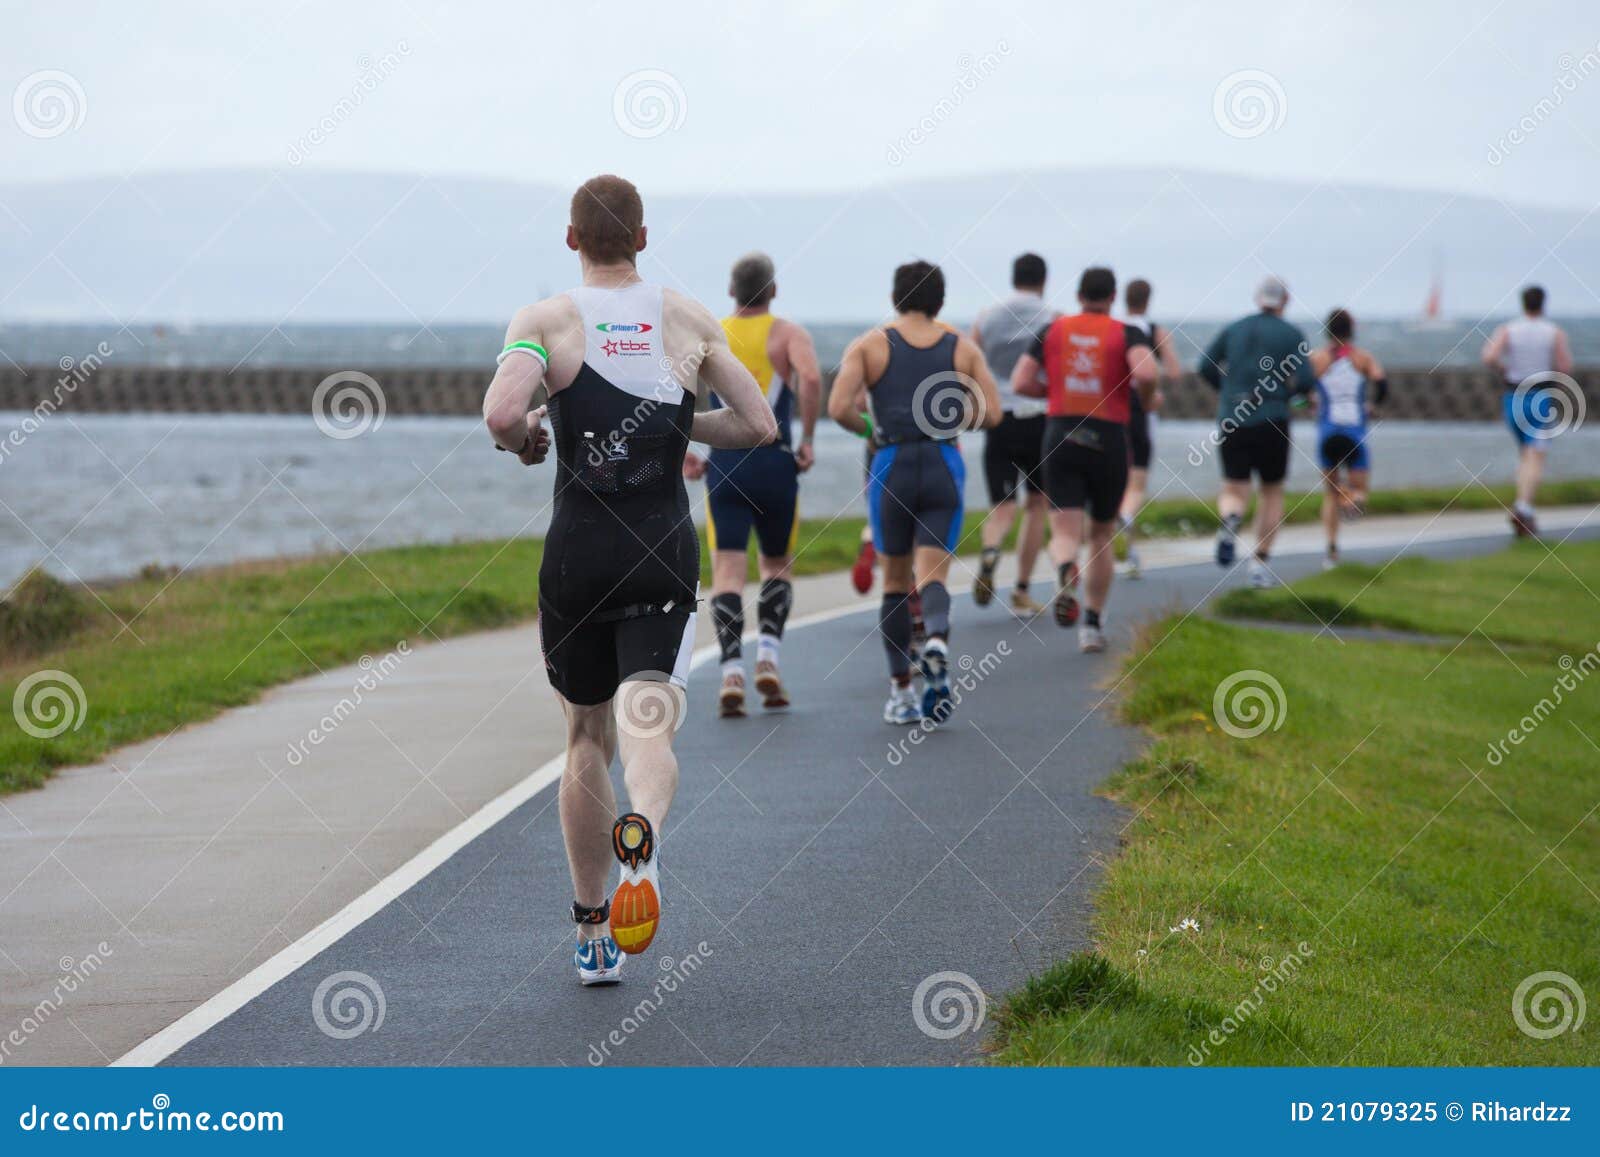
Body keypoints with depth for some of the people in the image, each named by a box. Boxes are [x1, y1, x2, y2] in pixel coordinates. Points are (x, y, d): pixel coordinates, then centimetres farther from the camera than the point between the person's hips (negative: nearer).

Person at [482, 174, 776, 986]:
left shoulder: (545, 321, -3)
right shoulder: (687, 319, 5)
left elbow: (501, 413, -20)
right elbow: (759, 426, 5)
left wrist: (522, 440, 2)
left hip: (577, 554, 0)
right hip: (666, 553, 0)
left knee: (588, 738, 15)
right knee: (647, 730, -9)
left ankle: (593, 935, 21)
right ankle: (640, 837, -45)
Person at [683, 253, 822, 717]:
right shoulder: (787, 333, 2)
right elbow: (811, 378, -18)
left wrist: (680, 452, 7)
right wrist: (807, 440, -9)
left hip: (722, 465, 1)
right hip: (774, 462, -1)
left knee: (728, 570, -2)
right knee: (776, 566, 17)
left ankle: (732, 671, -17)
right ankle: (768, 656, 0)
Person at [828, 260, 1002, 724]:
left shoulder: (869, 345, 2)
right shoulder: (963, 348, 7)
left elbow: (839, 408, -10)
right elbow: (991, 413, -1)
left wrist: (865, 426, 11)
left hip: (891, 468, 0)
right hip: (944, 467, 0)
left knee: (895, 584, 13)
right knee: (931, 578, -5)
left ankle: (900, 691, 12)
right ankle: (937, 640, -38)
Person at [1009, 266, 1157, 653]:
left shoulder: (1053, 330, 7)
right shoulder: (1127, 333, -1)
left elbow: (1020, 382, 2)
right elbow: (1146, 373, -20)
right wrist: (1146, 396, 2)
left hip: (1061, 436, 1)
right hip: (1109, 440, -1)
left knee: (1064, 533, -4)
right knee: (1102, 535, 17)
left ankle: (1066, 573, -40)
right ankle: (1092, 624, 19)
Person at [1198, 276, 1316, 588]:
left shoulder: (1234, 329, 9)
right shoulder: (1292, 334, 0)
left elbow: (1206, 366, 1)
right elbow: (1306, 381, -8)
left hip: (1232, 421, 2)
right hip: (1272, 420, -2)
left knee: (1234, 491, 7)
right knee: (1271, 492, 16)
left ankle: (1230, 523, -29)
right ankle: (1260, 563, 9)